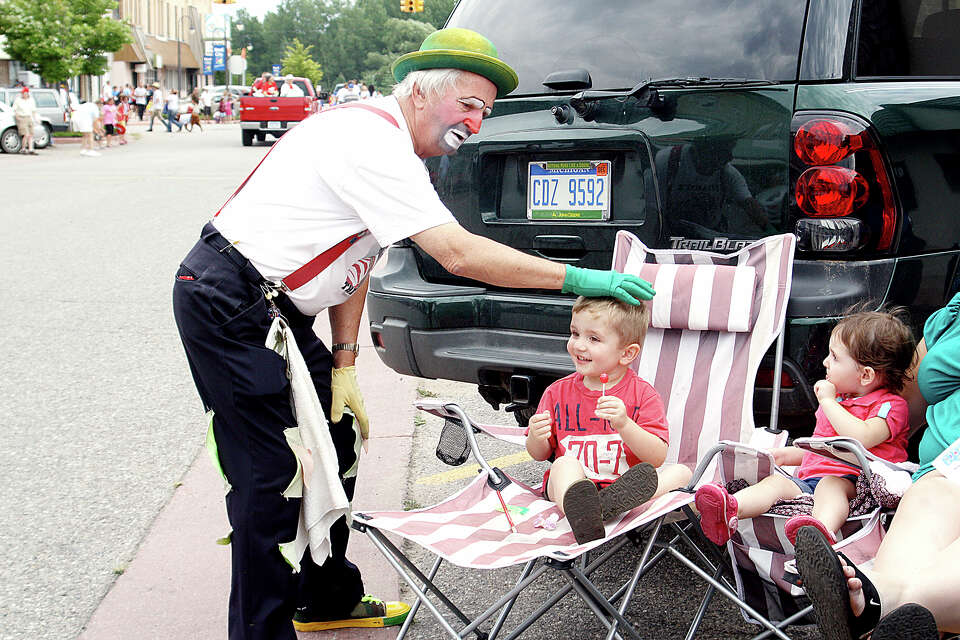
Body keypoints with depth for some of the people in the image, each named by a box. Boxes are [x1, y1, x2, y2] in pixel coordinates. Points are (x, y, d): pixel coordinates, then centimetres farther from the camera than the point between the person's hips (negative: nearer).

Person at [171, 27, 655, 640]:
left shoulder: (390, 145, 12)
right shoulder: (373, 141, -21)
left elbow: (357, 263, 13)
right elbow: (460, 253, -27)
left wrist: (344, 363, 7)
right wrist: (577, 279, -22)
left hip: (269, 306, 10)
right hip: (226, 303, -10)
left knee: (333, 441, 14)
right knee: (272, 473, -9)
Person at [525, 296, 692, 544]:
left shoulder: (643, 394, 1)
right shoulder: (557, 392, 8)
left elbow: (657, 458, -9)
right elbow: (539, 454, 14)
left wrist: (624, 425, -24)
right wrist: (537, 439, -10)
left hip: (624, 485, 0)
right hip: (568, 485, 0)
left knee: (681, 471, -21)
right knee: (565, 464, -29)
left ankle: (609, 504, -49)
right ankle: (583, 523, -60)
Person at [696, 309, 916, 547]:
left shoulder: (891, 405, 1)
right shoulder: (837, 398, 28)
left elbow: (862, 438, -22)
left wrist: (828, 402, -11)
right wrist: (786, 455, 22)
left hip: (851, 482, -7)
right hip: (809, 478, 7)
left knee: (830, 485, -37)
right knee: (777, 481, -19)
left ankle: (823, 532, -67)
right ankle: (730, 510, -46)